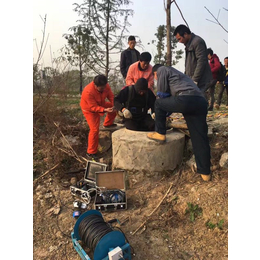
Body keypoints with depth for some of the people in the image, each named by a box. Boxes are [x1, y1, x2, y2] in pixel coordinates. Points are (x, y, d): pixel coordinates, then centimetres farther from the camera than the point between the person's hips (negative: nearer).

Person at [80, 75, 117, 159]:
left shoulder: (105, 86, -20)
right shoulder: (88, 92, -39)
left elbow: (111, 96, -12)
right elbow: (94, 107, -36)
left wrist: (115, 105, -30)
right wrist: (105, 110, -48)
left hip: (101, 104, 7)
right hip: (89, 109, -7)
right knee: (94, 130, -12)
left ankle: (107, 123, 26)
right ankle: (91, 152, -1)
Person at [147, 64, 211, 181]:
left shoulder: (162, 70, 16)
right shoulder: (176, 72, 40)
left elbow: (162, 93, 10)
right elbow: (171, 94, 42)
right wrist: (166, 113, 48)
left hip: (186, 99, -8)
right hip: (201, 102, 8)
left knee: (158, 103, 15)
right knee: (200, 139, 9)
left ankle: (160, 134, 19)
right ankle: (205, 172, 15)